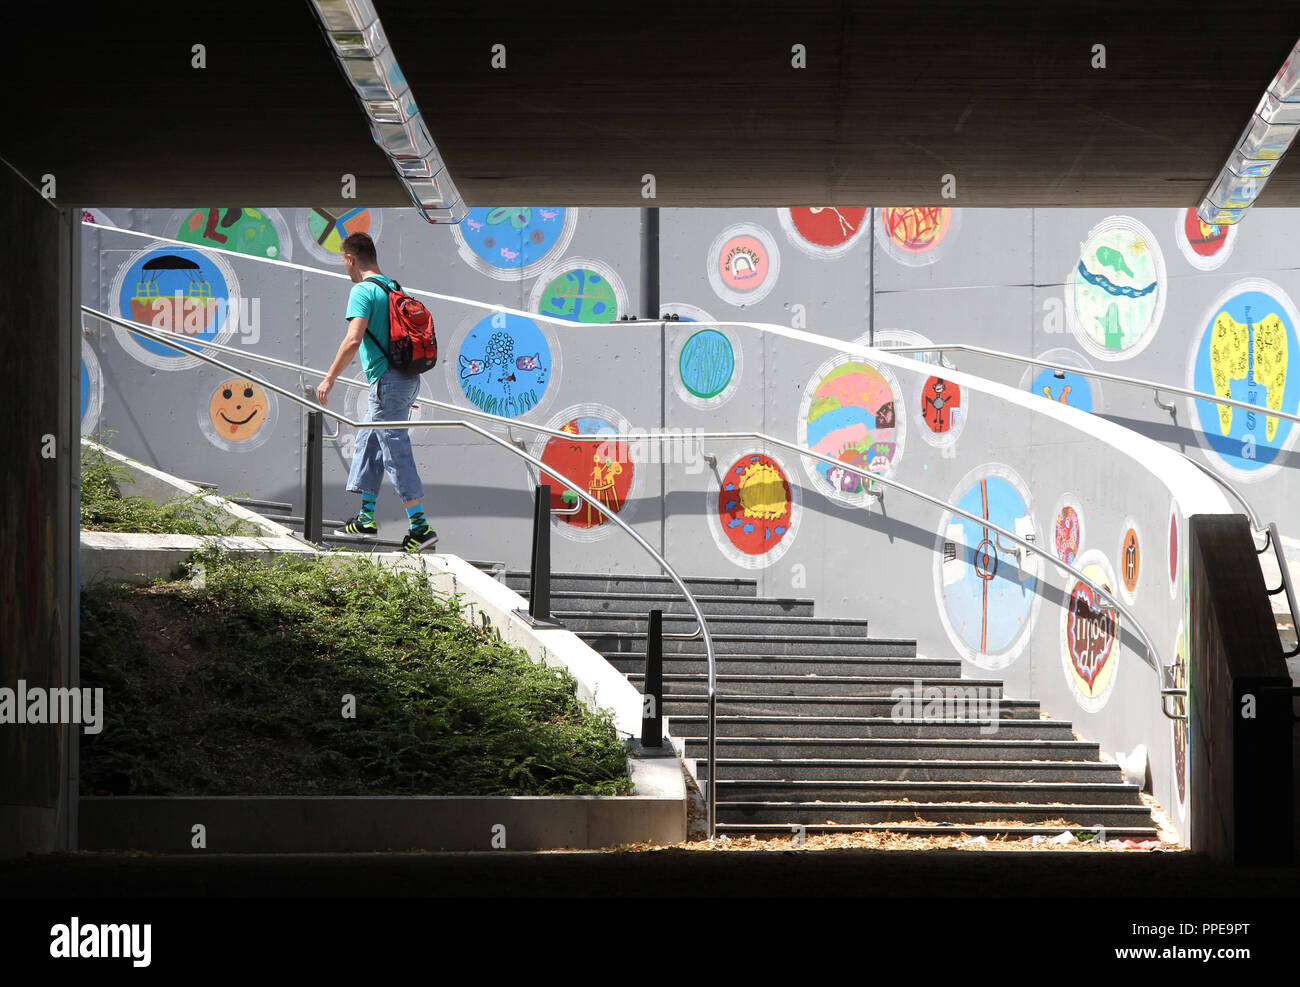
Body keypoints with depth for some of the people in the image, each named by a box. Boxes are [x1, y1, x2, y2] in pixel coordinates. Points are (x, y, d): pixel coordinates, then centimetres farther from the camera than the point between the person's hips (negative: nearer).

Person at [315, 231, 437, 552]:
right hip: (407, 378, 9)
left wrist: (330, 378, -14)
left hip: (388, 381, -9)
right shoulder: (394, 287, 16)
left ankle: (420, 526, -10)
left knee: (397, 453, -7)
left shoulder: (363, 291, -11)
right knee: (369, 442, 19)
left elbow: (353, 340, -21)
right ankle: (366, 517, 23)